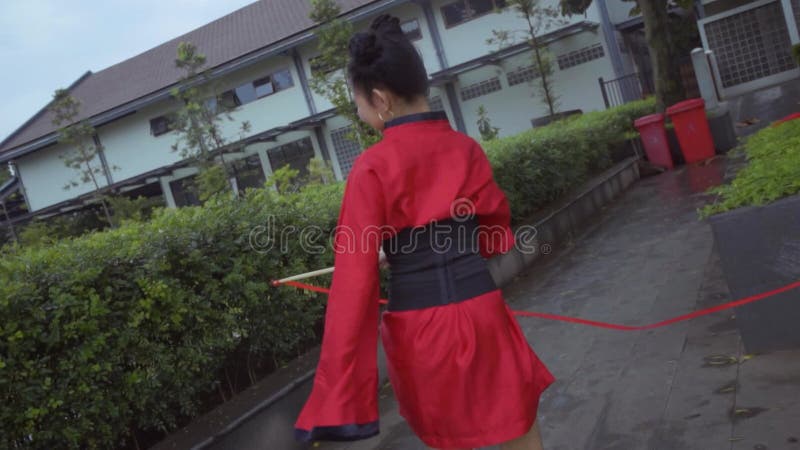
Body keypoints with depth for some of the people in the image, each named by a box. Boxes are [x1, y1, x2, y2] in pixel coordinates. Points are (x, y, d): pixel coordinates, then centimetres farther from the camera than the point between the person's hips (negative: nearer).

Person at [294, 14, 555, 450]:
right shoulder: (466, 147, 0)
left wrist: (337, 398, -13)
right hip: (480, 313, 3)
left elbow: (354, 281, -16)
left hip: (420, 329, -2)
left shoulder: (372, 167, -13)